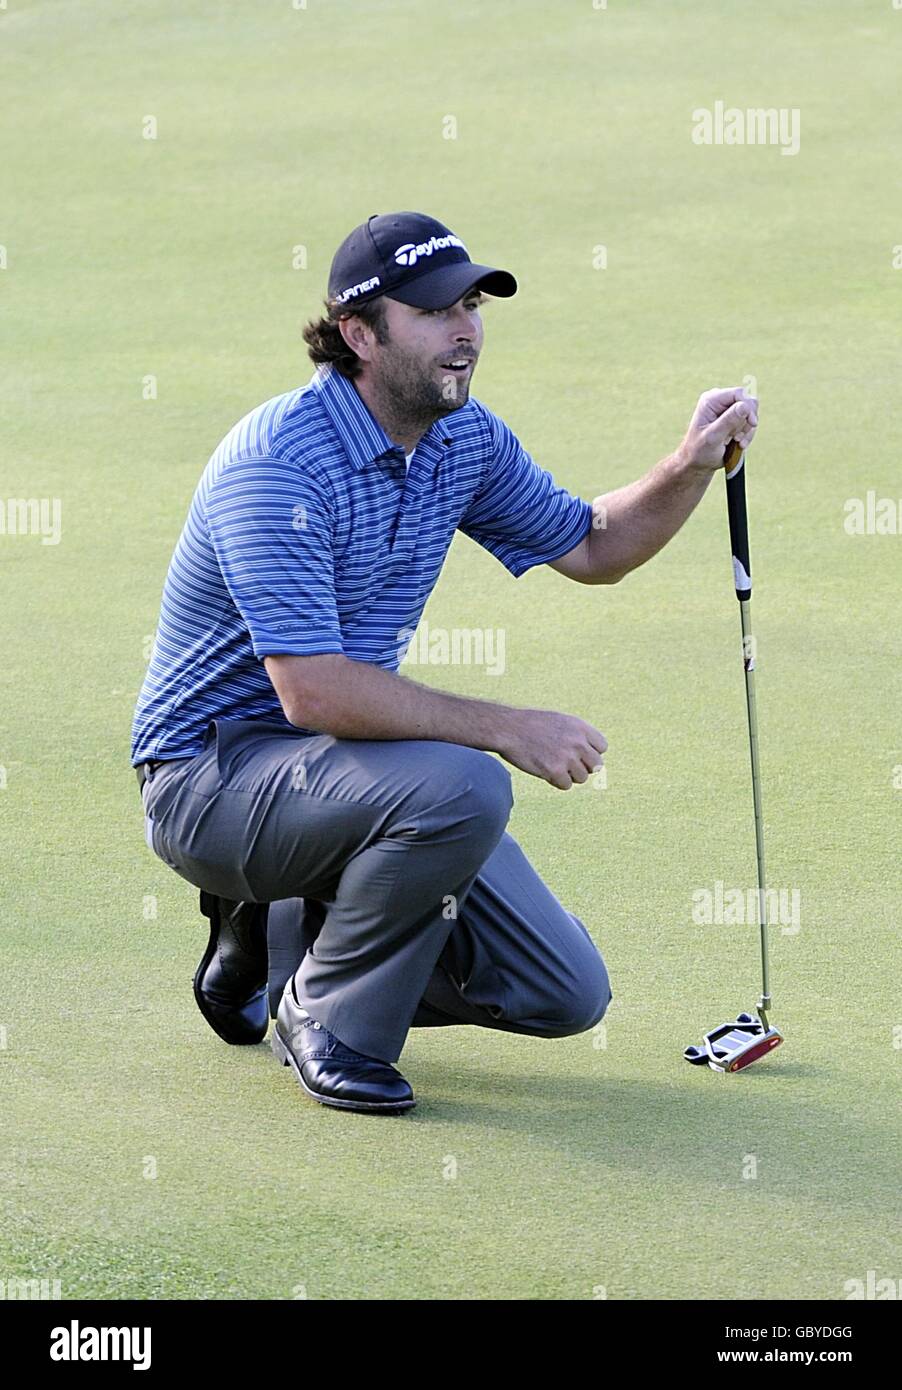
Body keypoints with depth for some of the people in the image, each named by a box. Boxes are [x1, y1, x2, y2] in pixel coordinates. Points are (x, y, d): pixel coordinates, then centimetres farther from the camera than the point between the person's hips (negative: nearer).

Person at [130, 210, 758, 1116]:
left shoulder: (464, 439, 2)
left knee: (566, 995, 1)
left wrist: (693, 466, -4)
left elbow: (592, 548, 16)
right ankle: (328, 1022, -11)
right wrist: (507, 730, -28)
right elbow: (313, 692, -31)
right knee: (461, 788, -36)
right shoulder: (278, 460, -25)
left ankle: (283, 929, 17)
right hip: (210, 771, -8)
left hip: (345, 760, 8)